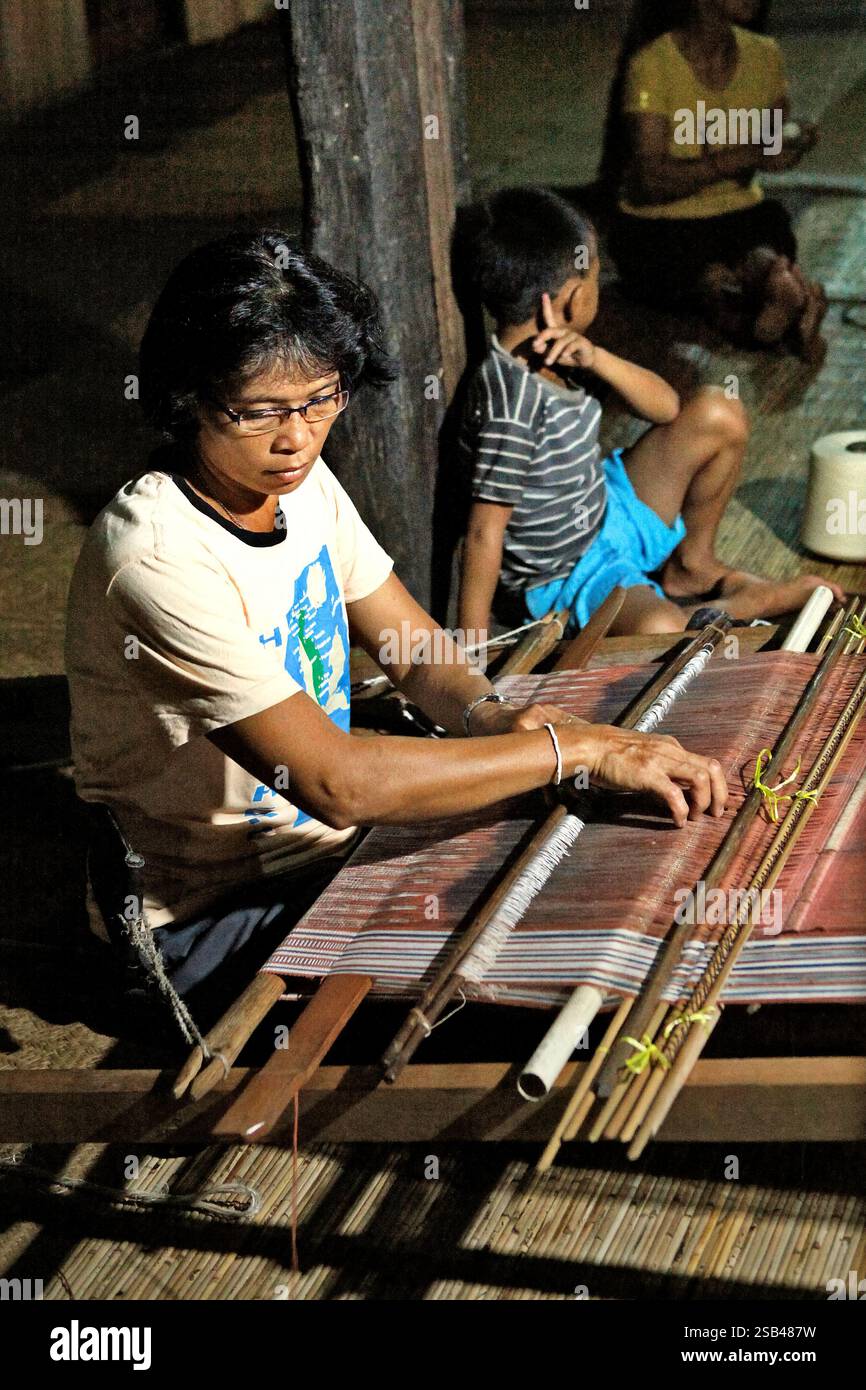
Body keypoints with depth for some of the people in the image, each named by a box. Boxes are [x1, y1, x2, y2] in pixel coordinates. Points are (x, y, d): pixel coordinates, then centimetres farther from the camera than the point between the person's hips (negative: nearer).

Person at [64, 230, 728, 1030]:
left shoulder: (300, 480, -2)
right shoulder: (159, 561, -30)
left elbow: (416, 649, 5)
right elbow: (333, 779, -35)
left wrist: (487, 717, -19)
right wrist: (578, 747, -33)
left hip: (324, 842, 8)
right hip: (207, 922, -8)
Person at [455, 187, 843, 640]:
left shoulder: (560, 354, -4)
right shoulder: (512, 401, -31)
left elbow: (665, 406, 0)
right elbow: (485, 533, -29)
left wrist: (598, 360, -20)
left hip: (610, 517, 9)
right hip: (560, 581, -9)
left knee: (718, 414, 3)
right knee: (658, 631, -38)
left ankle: (692, 567, 19)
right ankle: (745, 604, -5)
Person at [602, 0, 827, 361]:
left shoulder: (764, 55, 4)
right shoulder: (652, 65, -14)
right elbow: (648, 182, -20)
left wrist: (790, 139, -7)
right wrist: (747, 158, -27)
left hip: (742, 212, 3)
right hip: (658, 226, -3)